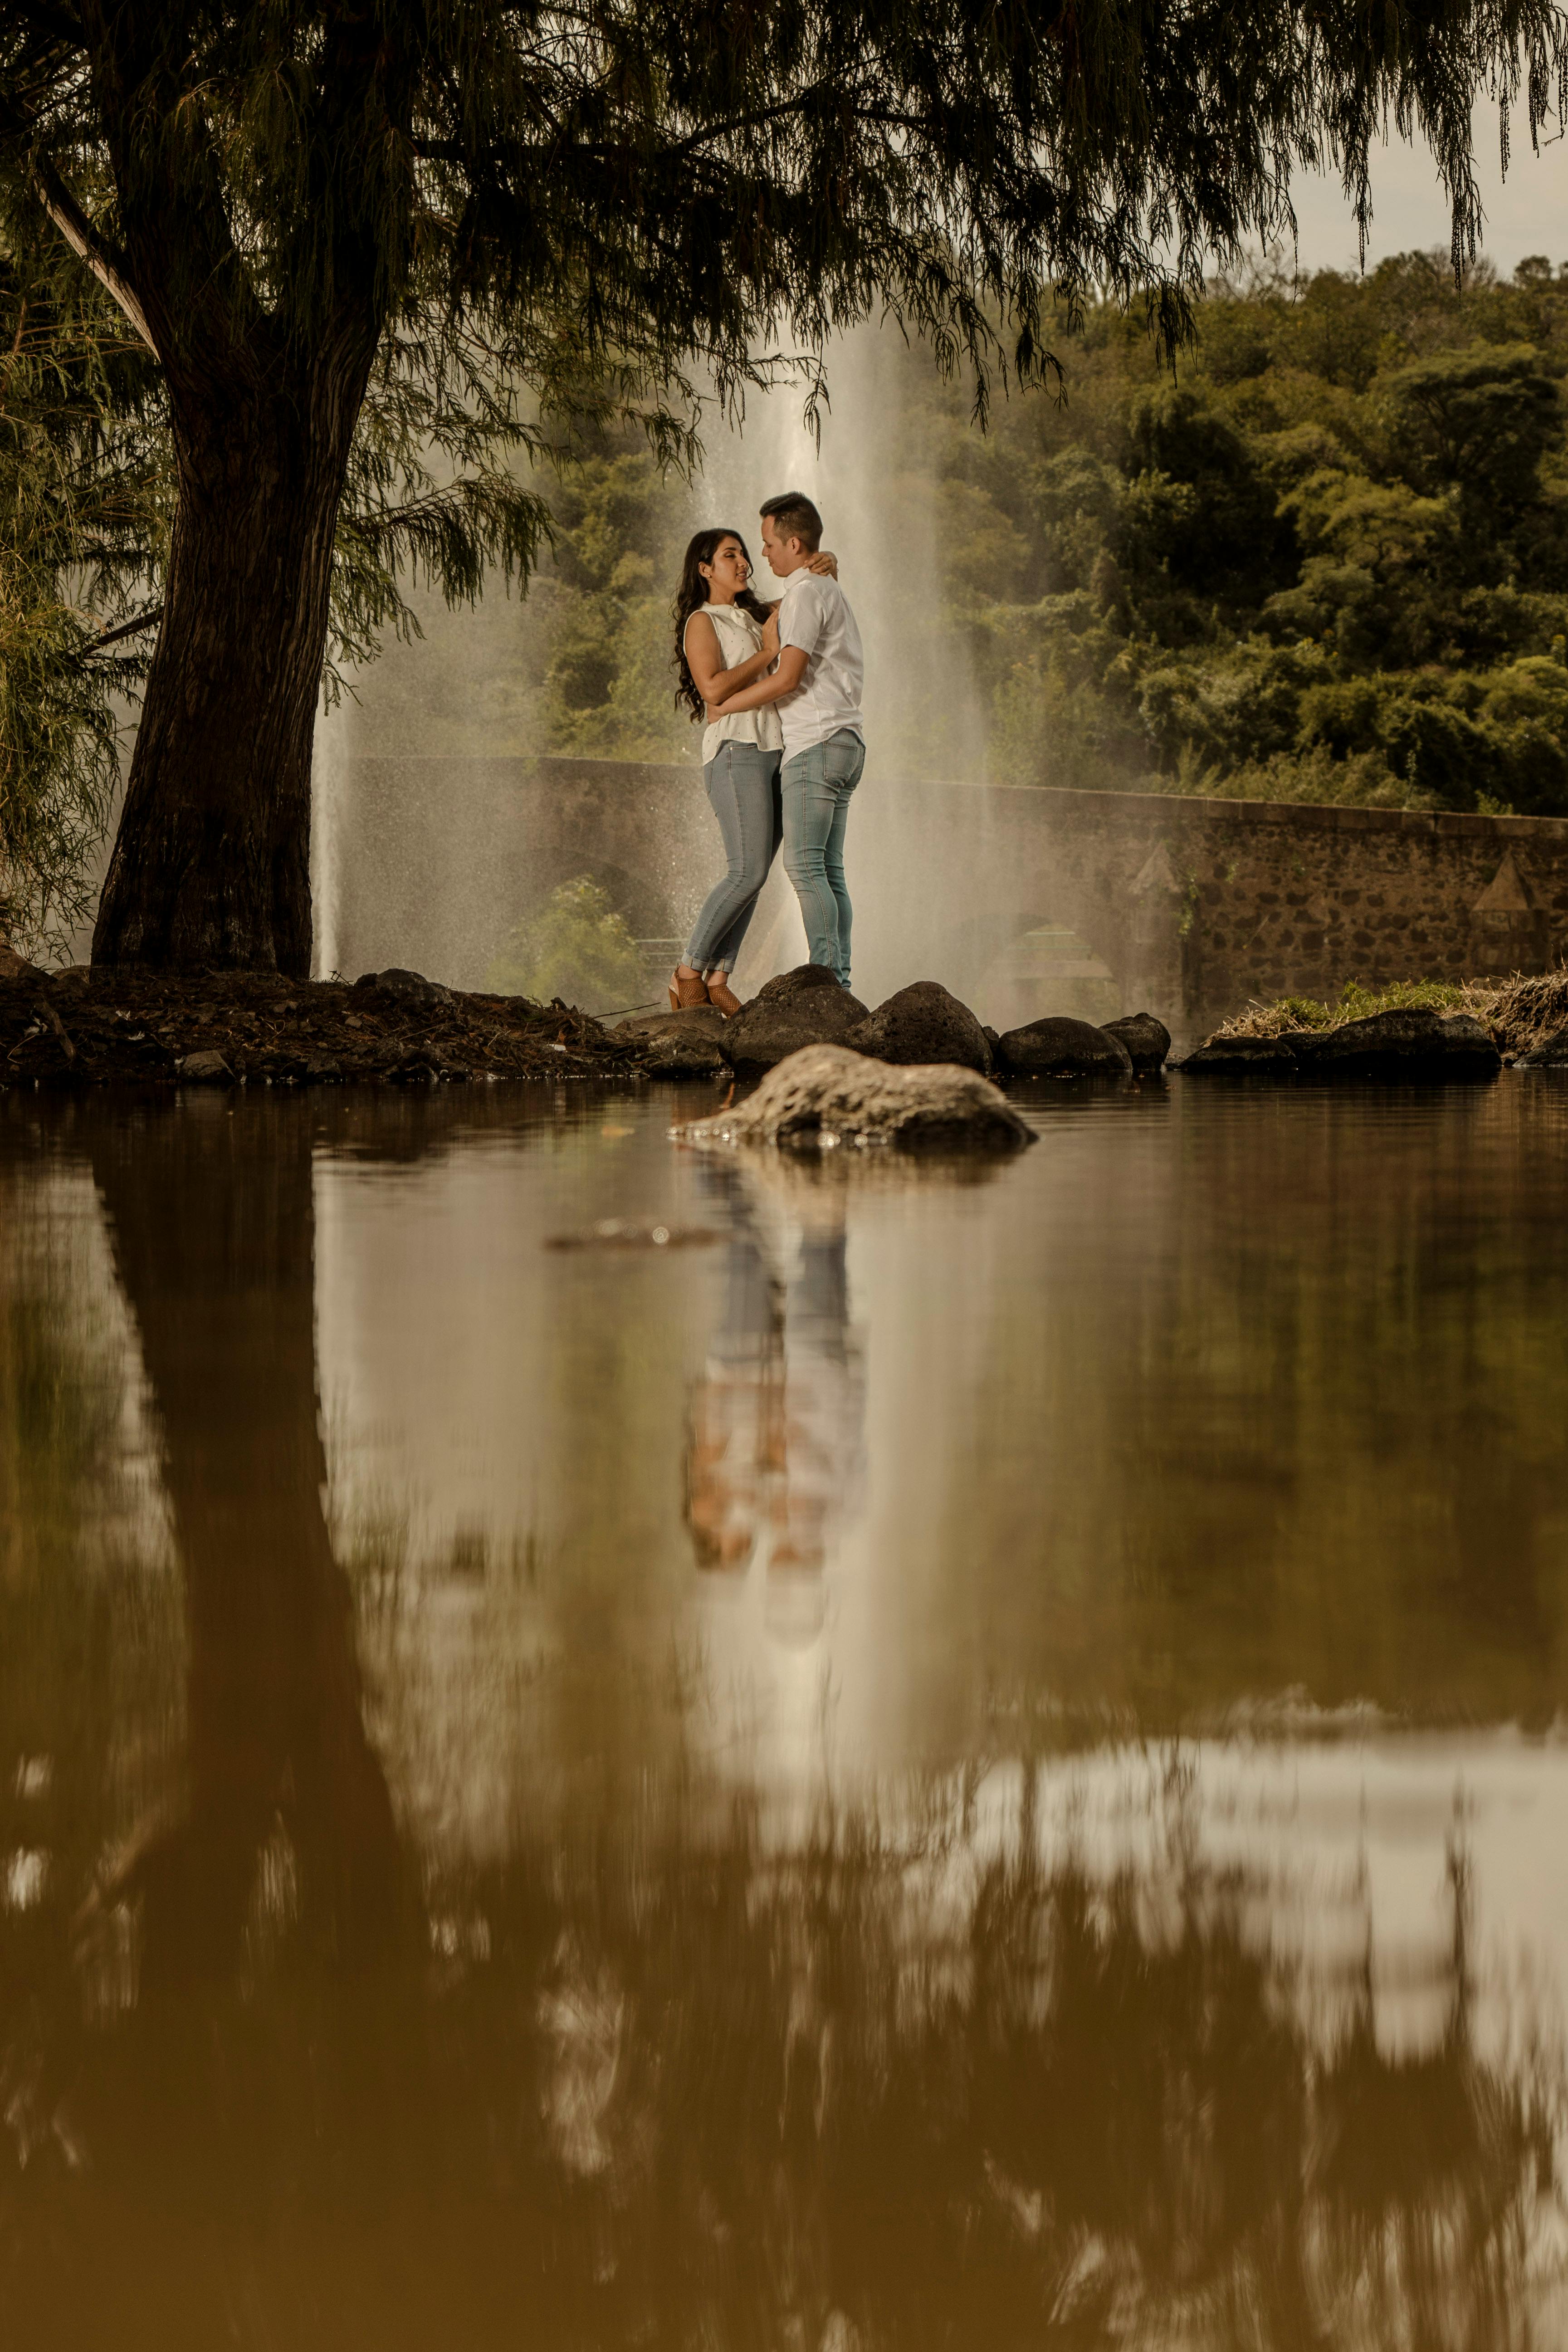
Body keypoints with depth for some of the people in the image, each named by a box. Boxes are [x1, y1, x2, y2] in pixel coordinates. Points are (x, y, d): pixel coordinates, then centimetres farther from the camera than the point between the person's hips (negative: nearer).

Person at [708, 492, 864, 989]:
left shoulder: (806, 593, -9)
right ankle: (838, 980, 1)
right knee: (828, 870, 5)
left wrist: (725, 705, -6)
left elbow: (788, 677, -17)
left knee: (805, 865, -13)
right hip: (844, 742, 10)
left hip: (816, 743, -10)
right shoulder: (830, 590, 23)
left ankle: (825, 974, -19)